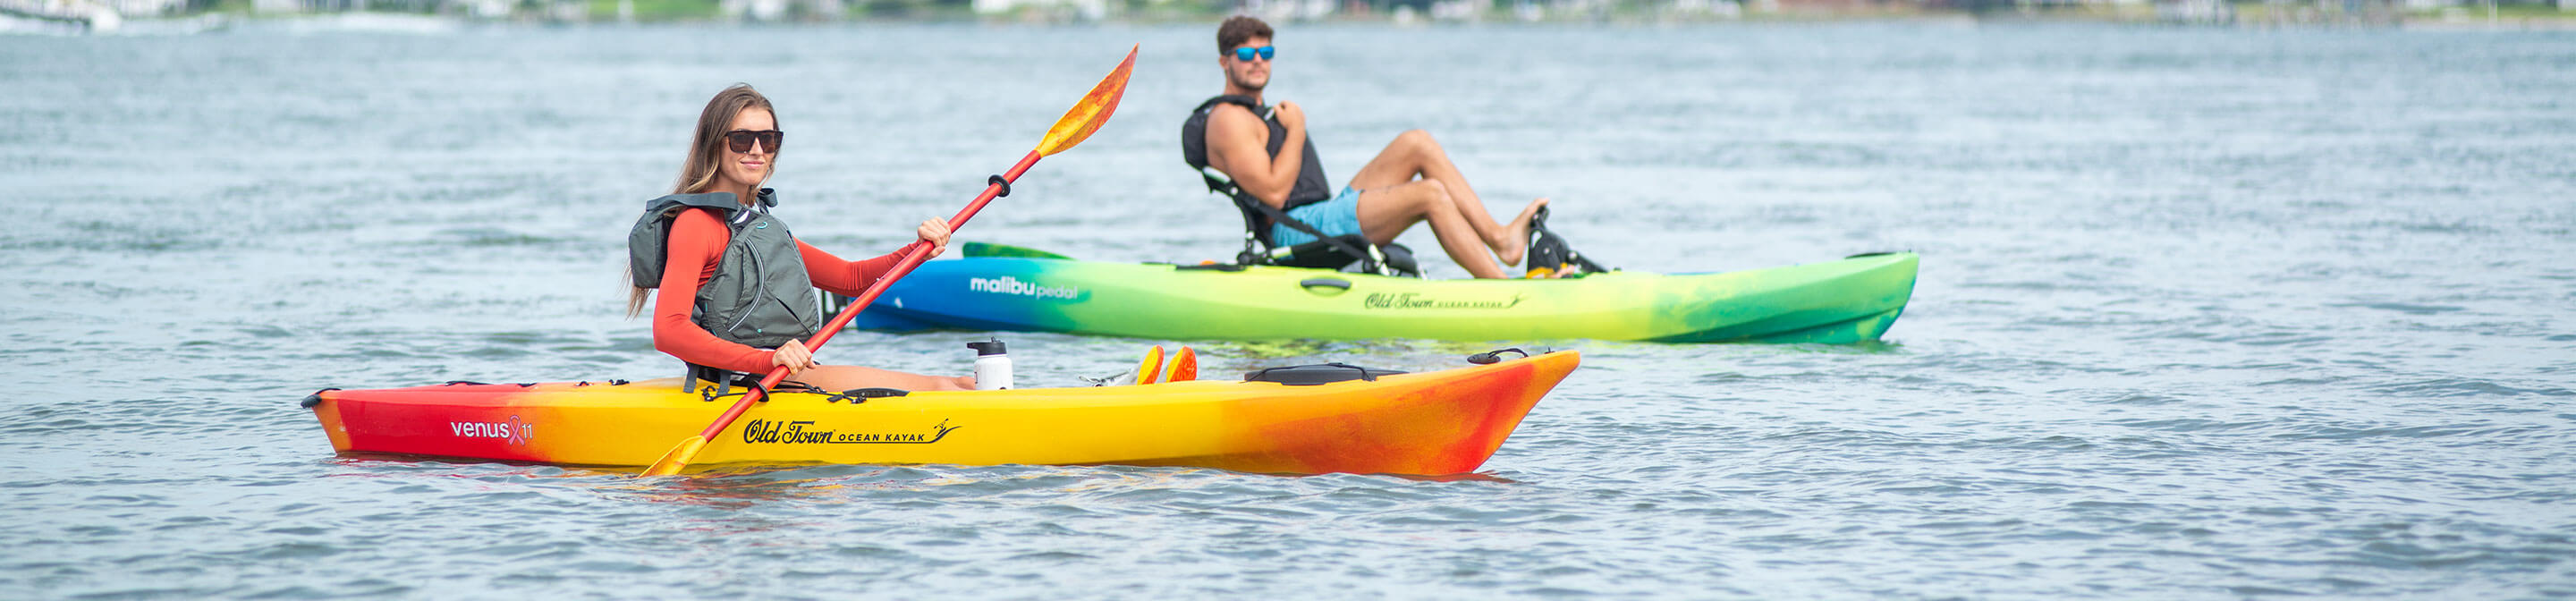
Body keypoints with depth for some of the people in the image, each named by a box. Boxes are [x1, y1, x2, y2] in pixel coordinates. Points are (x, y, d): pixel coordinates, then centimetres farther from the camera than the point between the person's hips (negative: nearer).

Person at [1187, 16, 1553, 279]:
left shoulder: (1260, 115, 25)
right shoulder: (1228, 120, -9)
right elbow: (1273, 193, -19)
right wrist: (1296, 130, -10)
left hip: (1324, 214, 11)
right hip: (1298, 229, -11)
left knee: (1416, 145, 4)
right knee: (1430, 194, -21)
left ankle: (1497, 236, -7)